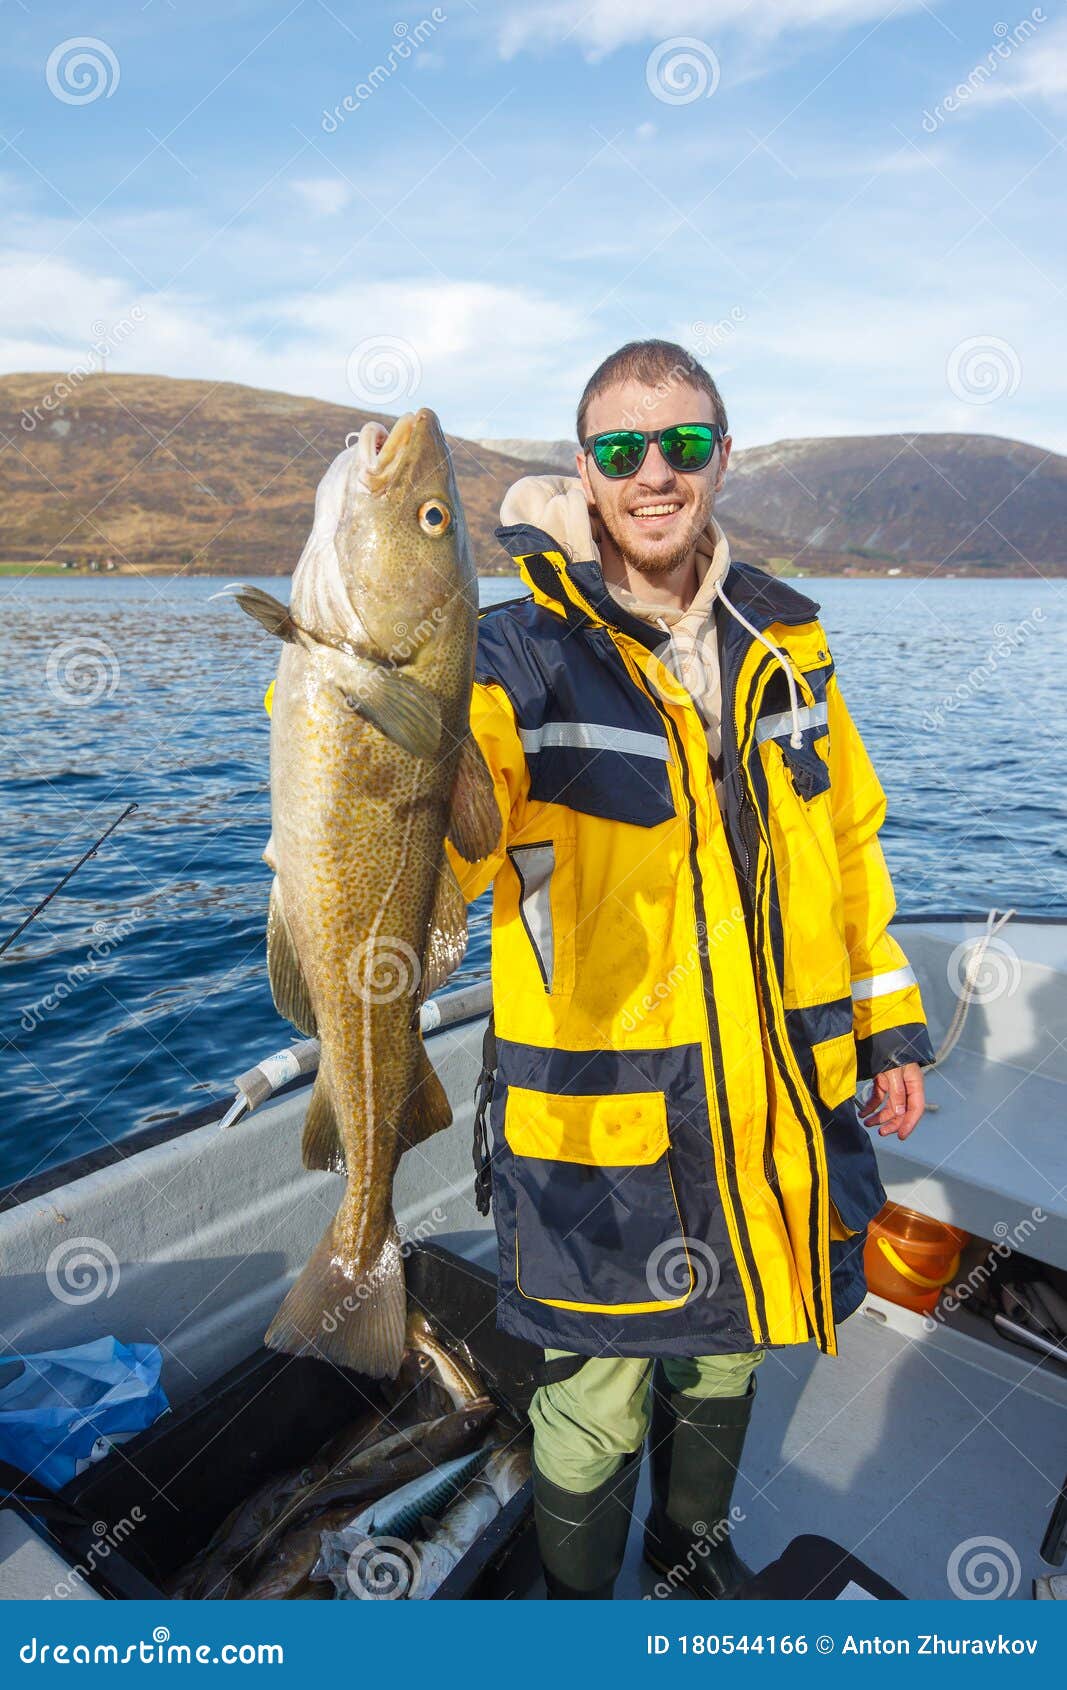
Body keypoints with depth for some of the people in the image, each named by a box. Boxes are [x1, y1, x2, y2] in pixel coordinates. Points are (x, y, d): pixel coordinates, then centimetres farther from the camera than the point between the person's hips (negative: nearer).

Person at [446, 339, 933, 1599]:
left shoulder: (785, 639, 3)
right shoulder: (522, 657, -13)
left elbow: (847, 838, 11)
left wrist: (888, 1021, 12)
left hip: (778, 1100, 5)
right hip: (601, 1120, -4)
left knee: (729, 1351, 27)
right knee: (598, 1400, 15)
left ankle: (694, 1537, 59)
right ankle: (576, 1599, 49)